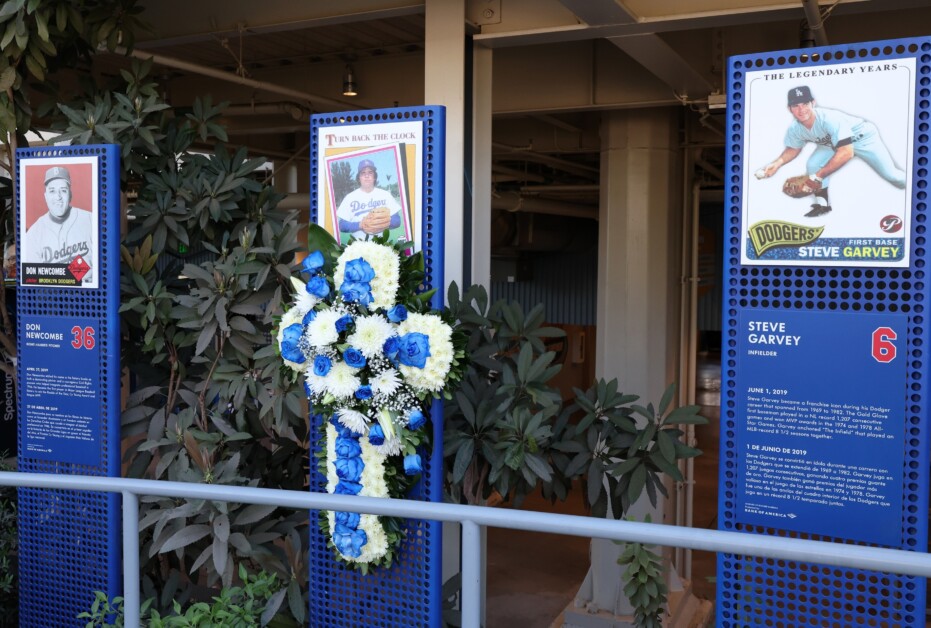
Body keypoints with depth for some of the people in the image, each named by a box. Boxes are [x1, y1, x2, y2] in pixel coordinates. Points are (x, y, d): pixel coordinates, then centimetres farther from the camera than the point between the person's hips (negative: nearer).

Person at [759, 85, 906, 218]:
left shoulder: (829, 118, -44)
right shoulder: (795, 130, -24)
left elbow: (846, 153, -48)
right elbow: (793, 149, -1)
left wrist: (818, 176, -48)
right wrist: (777, 163, -22)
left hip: (862, 136, -5)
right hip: (832, 143, 5)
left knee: (890, 174, 0)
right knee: (812, 166, -15)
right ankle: (822, 204, 4)